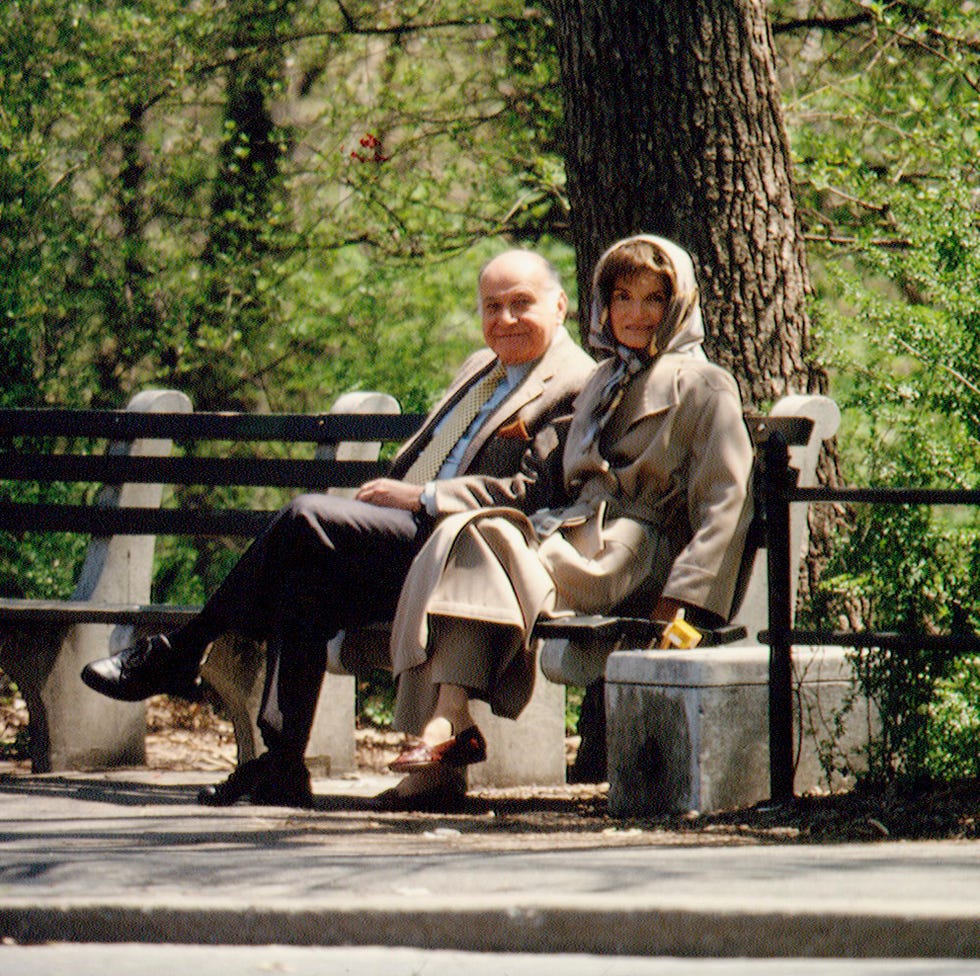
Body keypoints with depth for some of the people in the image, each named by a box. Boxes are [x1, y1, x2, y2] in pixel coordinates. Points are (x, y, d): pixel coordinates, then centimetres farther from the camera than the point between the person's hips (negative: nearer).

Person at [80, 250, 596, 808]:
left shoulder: (575, 387, -1)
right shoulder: (480, 369, 29)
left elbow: (533, 491, -13)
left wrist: (421, 497, -16)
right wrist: (388, 494, 9)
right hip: (406, 539, 9)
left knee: (308, 517, -23)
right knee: (306, 580, -20)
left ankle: (180, 655, -14)